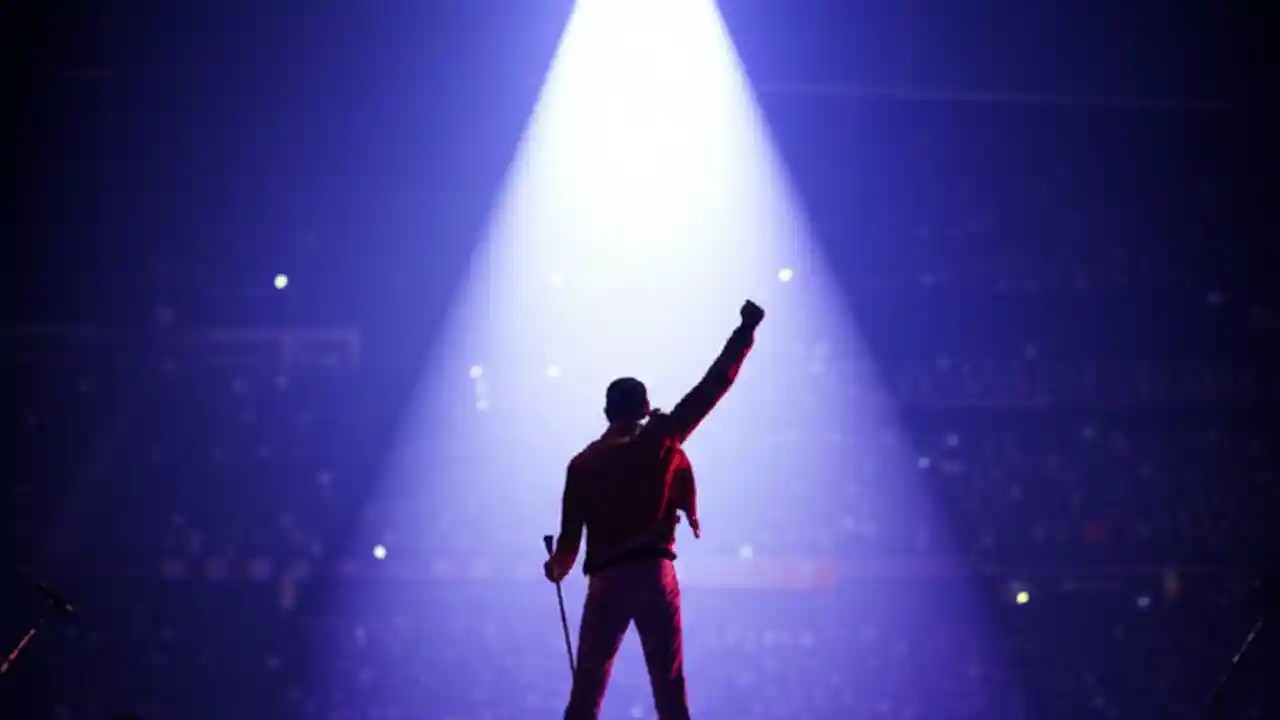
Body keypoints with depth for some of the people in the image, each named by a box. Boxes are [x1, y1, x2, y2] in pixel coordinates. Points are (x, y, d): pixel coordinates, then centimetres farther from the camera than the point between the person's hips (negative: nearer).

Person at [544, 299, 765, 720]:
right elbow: (712, 386, 2)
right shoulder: (661, 439, 2)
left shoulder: (583, 464, 6)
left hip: (606, 581, 1)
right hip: (655, 573, -1)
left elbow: (570, 536, 4)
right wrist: (746, 331, 10)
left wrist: (557, 568, 26)